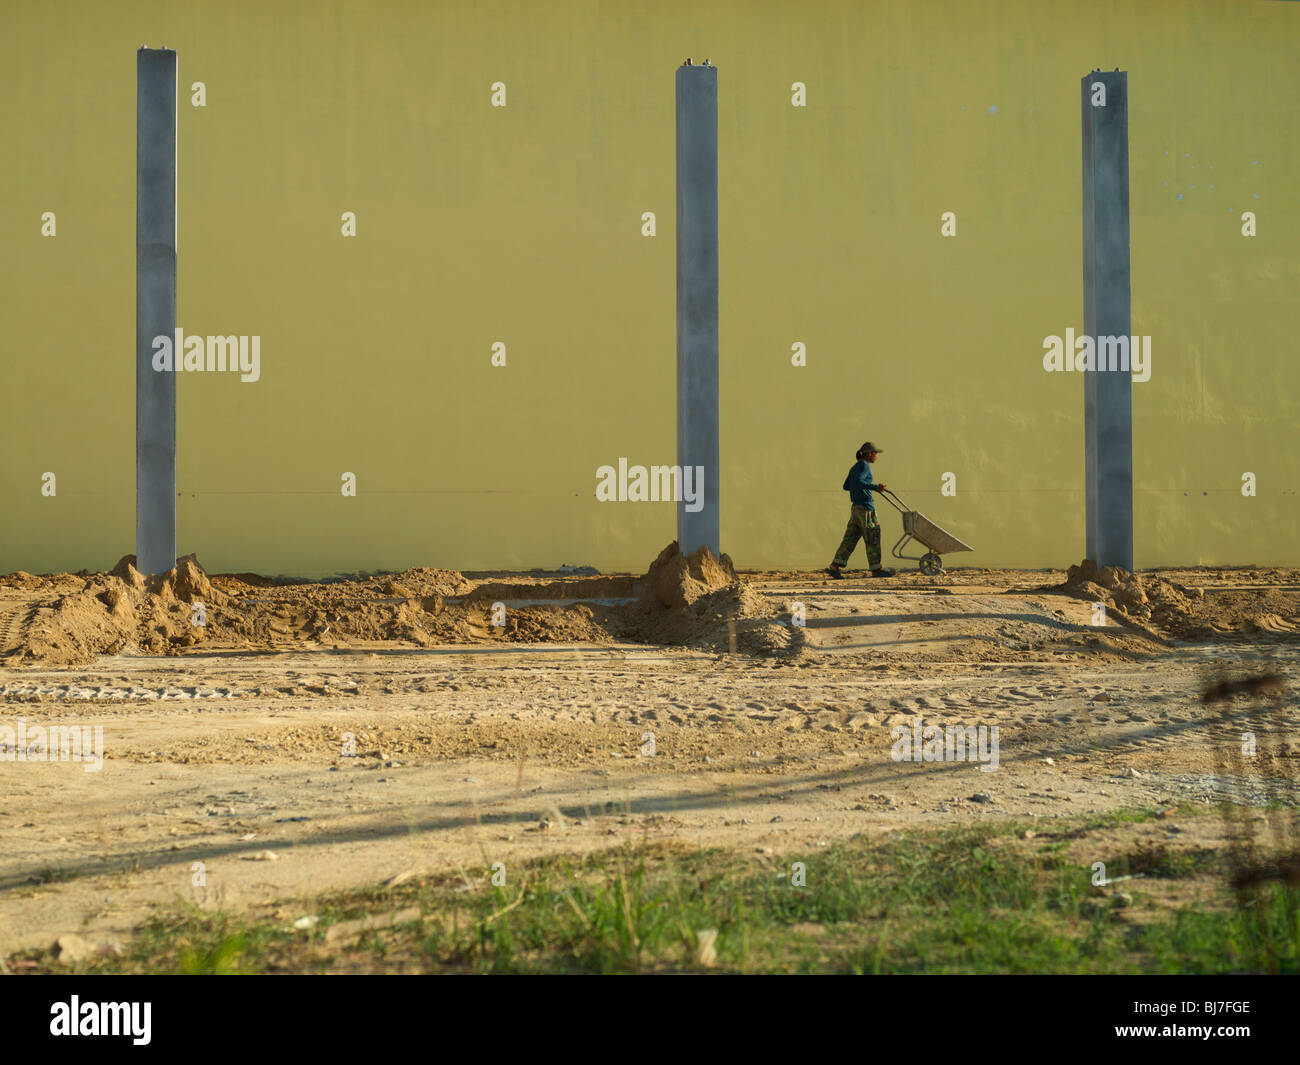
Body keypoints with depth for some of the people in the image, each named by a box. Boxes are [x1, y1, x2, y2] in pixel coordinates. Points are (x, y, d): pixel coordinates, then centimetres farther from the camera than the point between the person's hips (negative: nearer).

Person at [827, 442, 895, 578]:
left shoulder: (855, 467, 18)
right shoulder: (864, 466, -10)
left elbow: (846, 486, 22)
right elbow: (858, 482, -25)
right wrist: (875, 487, -33)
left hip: (856, 507, 9)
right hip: (865, 507, -9)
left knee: (850, 538, 5)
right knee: (872, 538, -1)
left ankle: (835, 566, -1)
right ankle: (876, 569, 4)